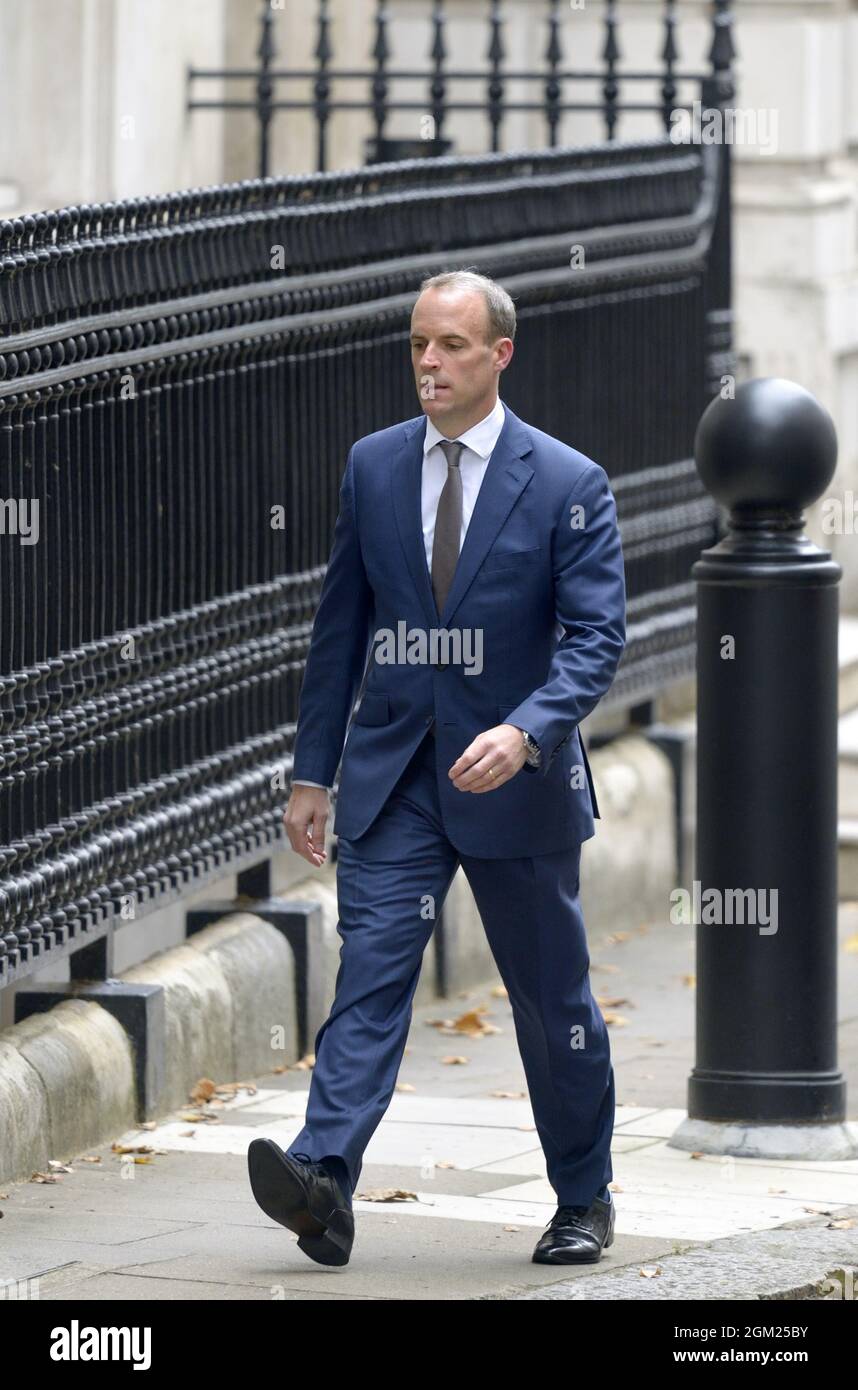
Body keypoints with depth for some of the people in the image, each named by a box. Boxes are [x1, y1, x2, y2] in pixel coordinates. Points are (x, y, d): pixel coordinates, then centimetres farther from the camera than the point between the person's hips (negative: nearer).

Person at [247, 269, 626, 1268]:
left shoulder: (567, 483, -6)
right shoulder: (373, 466, 5)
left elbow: (596, 634, -12)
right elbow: (340, 626, 10)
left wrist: (525, 731, -29)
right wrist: (312, 771, 8)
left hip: (512, 776, -2)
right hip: (394, 773, 2)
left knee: (552, 998, 9)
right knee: (371, 963, -14)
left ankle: (584, 1202, 24)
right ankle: (323, 1179, -28)